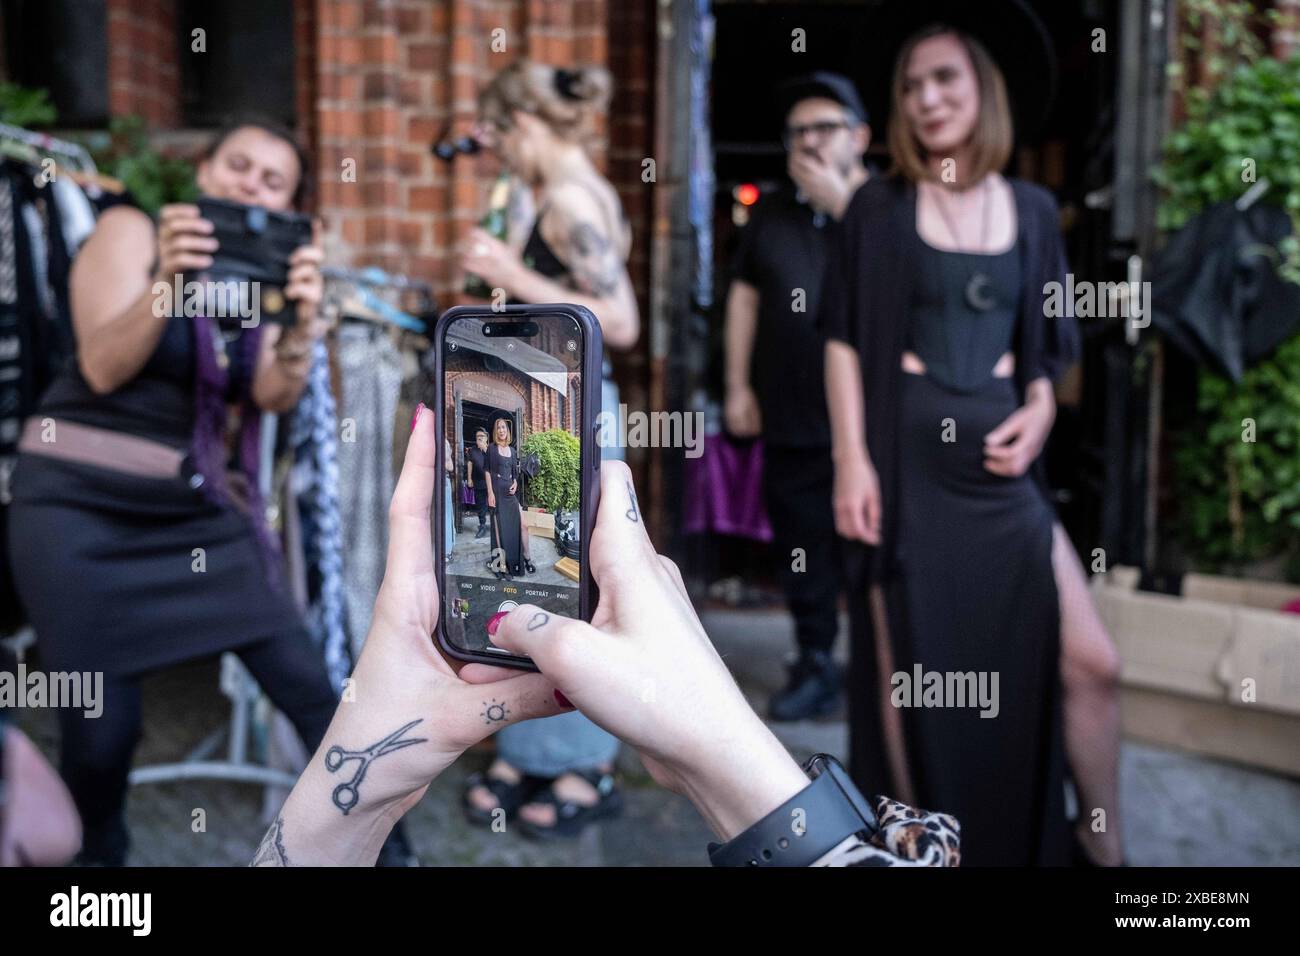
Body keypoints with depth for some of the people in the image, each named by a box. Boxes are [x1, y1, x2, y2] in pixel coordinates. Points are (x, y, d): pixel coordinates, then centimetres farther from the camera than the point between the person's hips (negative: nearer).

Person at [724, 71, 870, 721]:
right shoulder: (771, 214, 14)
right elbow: (744, 296, 14)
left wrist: (841, 203, -14)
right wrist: (738, 387, 8)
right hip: (790, 419, 4)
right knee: (802, 550, 9)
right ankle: (815, 667, 22)